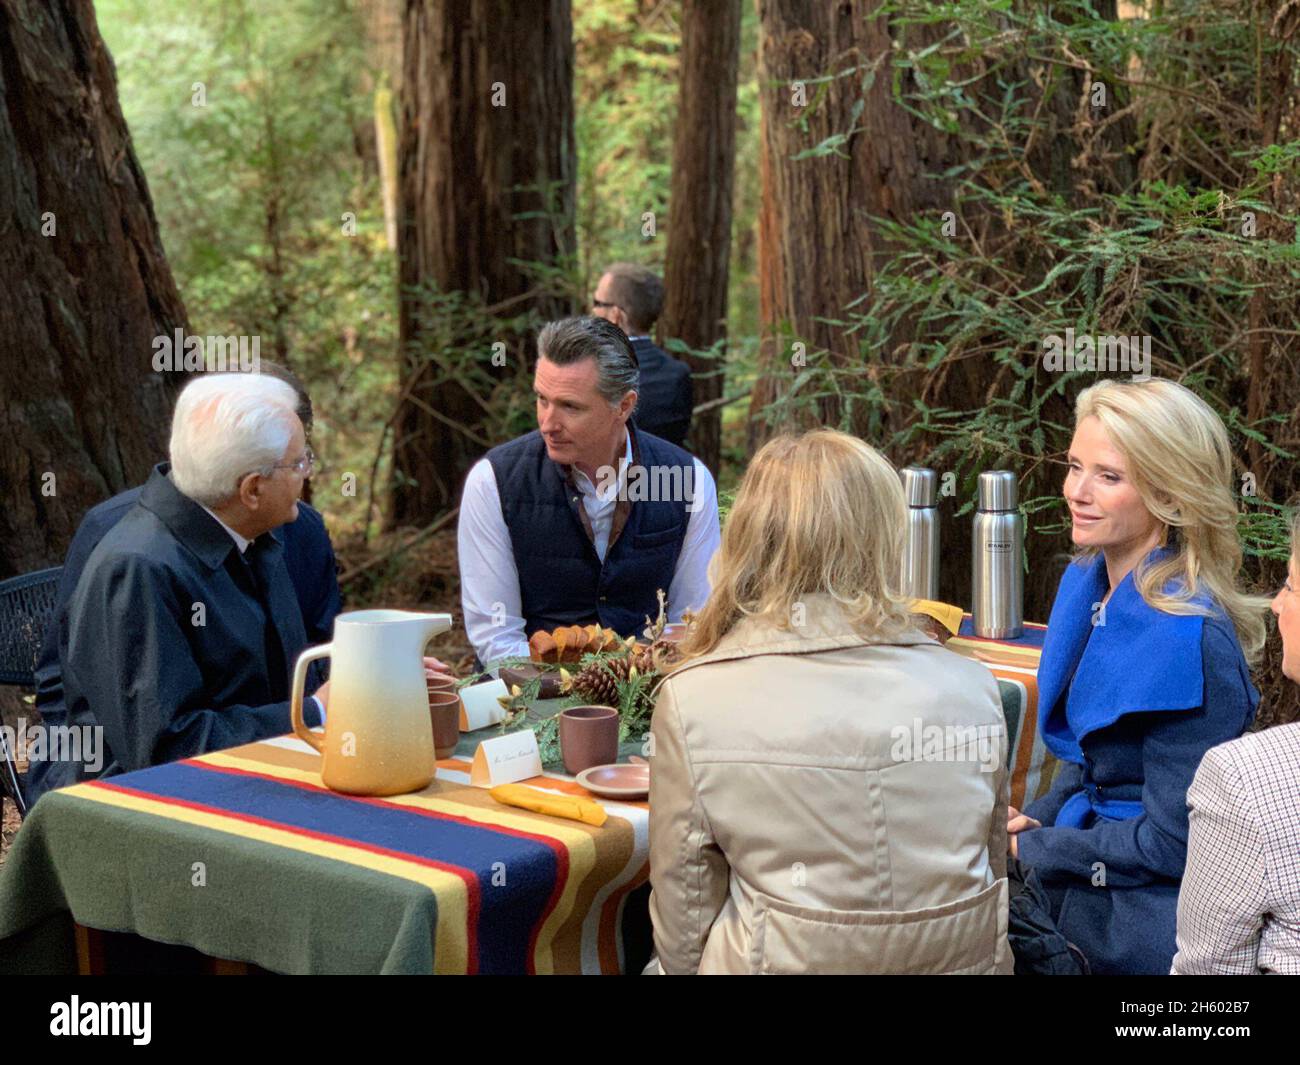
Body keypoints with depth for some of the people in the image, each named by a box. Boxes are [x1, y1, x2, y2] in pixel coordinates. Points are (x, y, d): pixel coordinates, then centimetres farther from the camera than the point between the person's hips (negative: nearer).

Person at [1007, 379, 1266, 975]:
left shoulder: (1188, 639, -23)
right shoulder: (1090, 584, 2)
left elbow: (1171, 844, -19)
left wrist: (1028, 849, -12)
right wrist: (1035, 820, 0)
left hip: (1145, 918, -7)